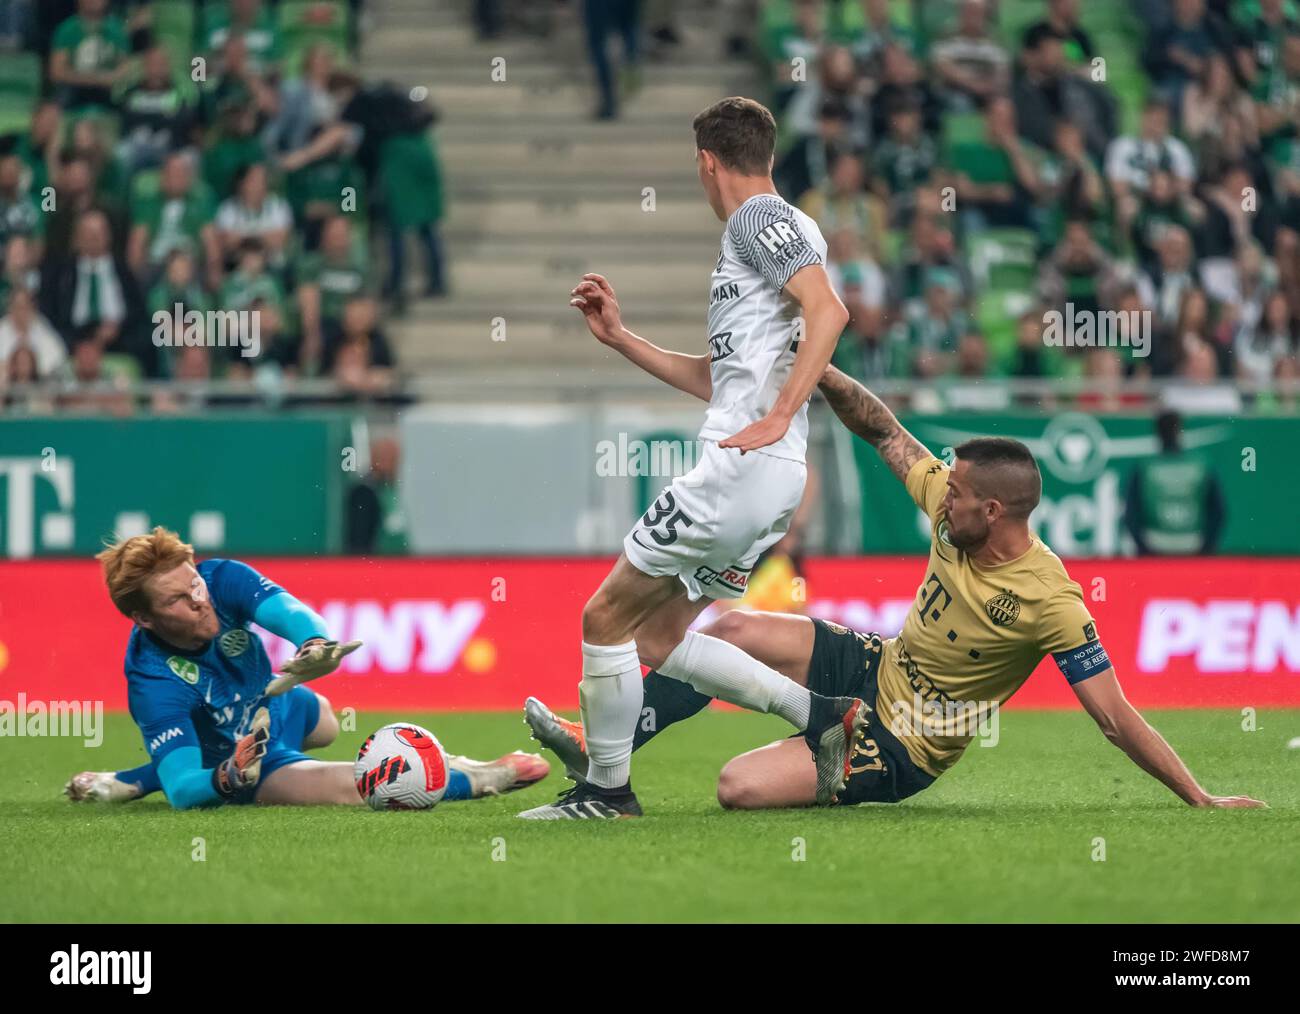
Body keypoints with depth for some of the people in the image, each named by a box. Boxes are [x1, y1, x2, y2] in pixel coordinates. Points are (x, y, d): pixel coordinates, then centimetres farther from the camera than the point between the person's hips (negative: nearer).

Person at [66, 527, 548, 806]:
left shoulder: (222, 579, -29)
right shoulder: (153, 682, -38)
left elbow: (287, 611, -48)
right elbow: (182, 788, -39)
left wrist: (314, 644, -71)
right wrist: (226, 779, -61)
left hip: (277, 707, 7)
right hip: (243, 755, -7)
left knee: (328, 726, 42)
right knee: (347, 785, -33)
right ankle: (485, 779, -17)